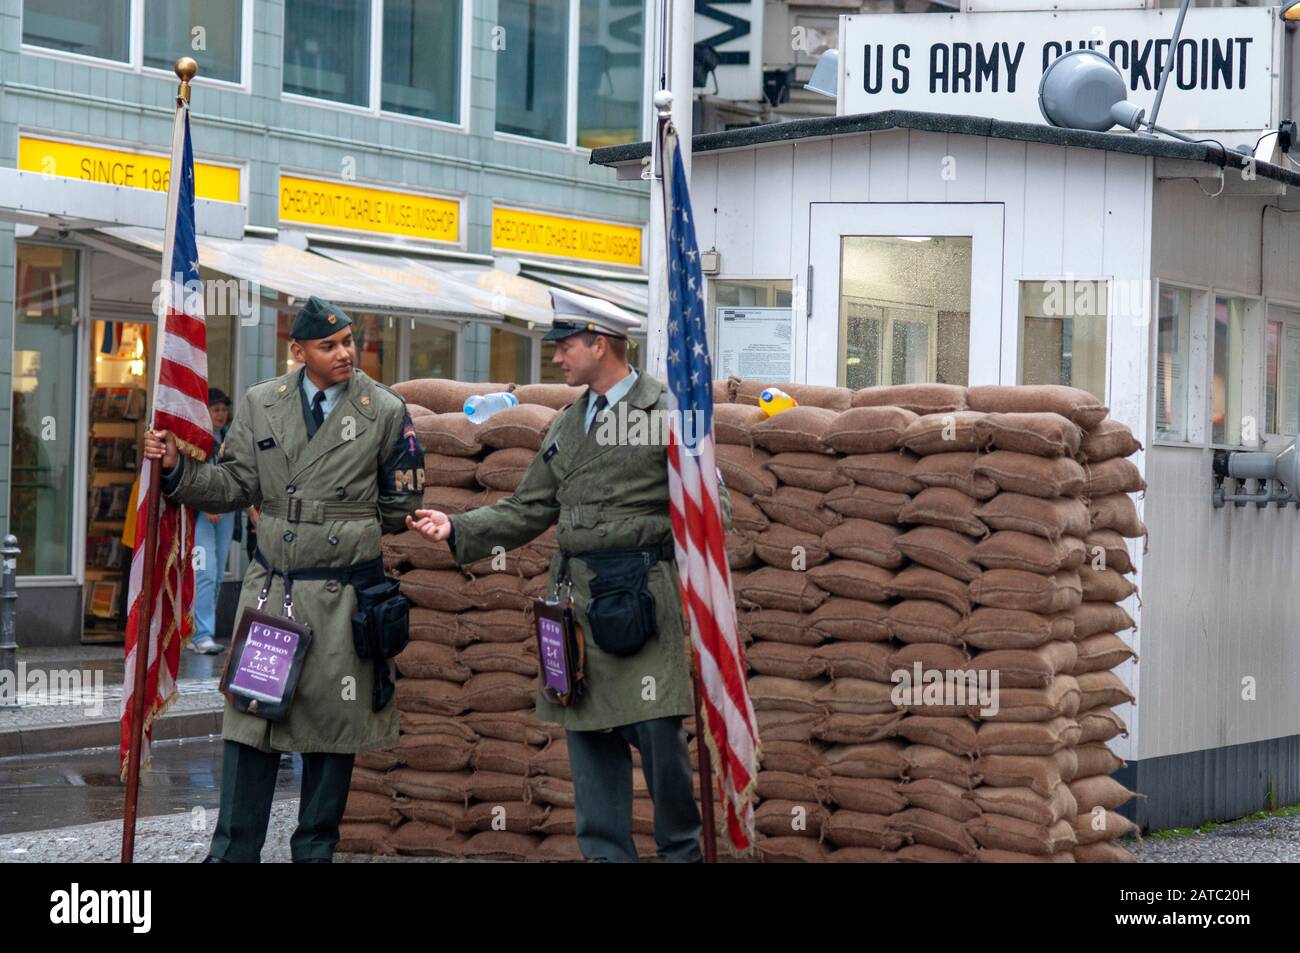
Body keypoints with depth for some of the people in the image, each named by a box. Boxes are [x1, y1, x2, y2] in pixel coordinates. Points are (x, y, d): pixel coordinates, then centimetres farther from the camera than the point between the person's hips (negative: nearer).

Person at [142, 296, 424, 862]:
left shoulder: (386, 412, 1)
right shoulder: (260, 405, 7)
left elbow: (401, 506, 9)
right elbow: (237, 486, 7)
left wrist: (344, 530, 7)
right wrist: (177, 468, -6)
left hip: (343, 592, -2)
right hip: (269, 584, 2)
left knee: (332, 725, 5)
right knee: (250, 716, 2)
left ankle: (315, 850, 17)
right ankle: (233, 852, 9)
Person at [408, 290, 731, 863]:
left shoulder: (667, 413, -2)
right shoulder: (567, 425, 18)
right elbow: (529, 509, 19)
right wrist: (457, 529, 8)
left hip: (641, 592, -6)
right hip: (575, 595, 7)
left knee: (657, 729, -8)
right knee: (587, 730, 7)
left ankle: (681, 848, 8)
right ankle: (606, 852, 14)